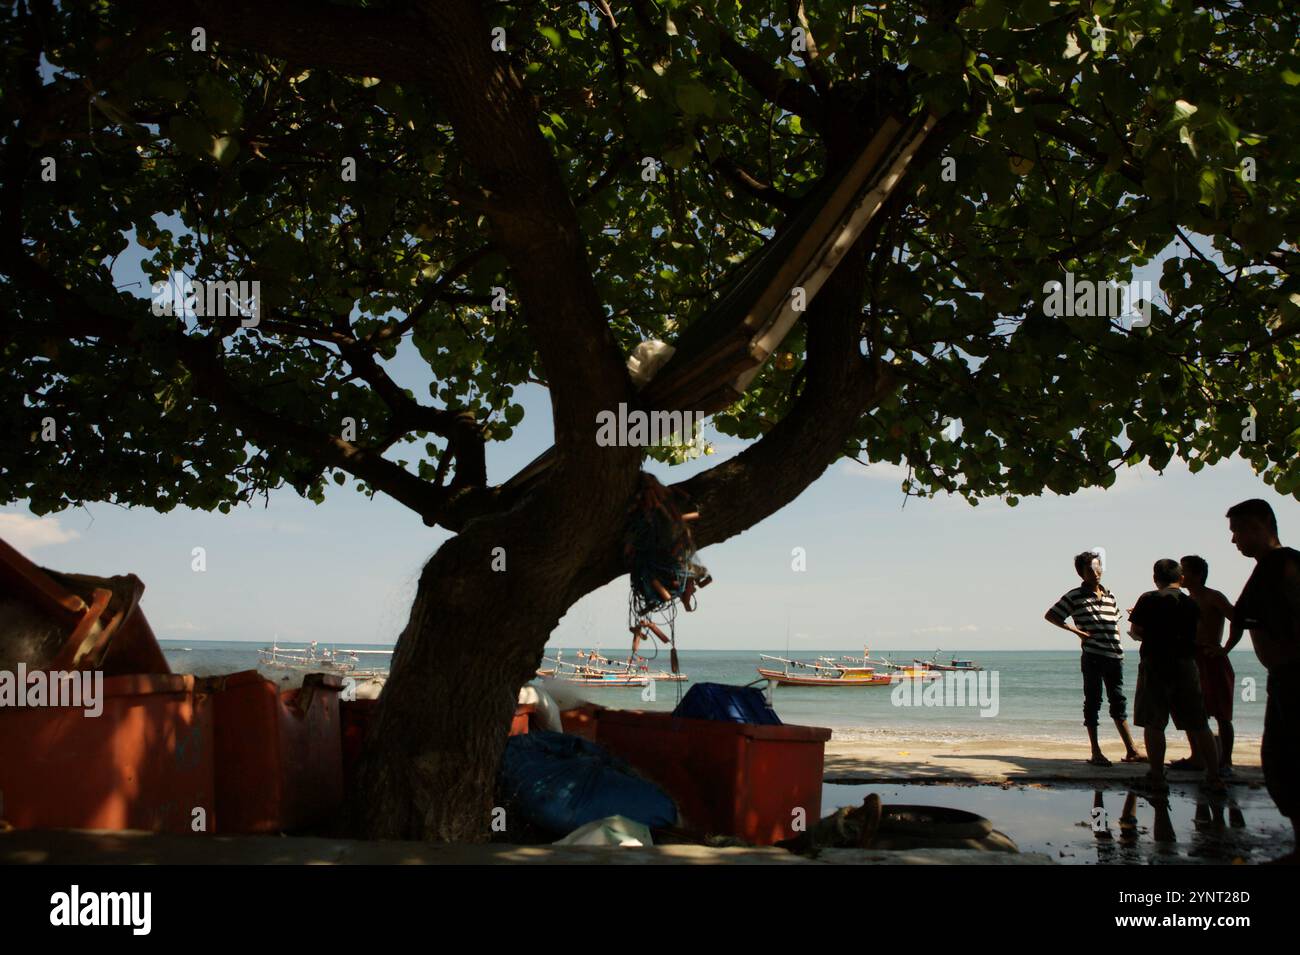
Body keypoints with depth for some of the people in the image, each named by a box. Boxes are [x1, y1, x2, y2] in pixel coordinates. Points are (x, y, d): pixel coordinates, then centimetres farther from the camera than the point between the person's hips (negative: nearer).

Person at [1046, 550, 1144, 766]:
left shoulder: (1110, 596, 14)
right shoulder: (1075, 596, -2)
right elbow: (1050, 615, -2)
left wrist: (1117, 645, 13)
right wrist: (1076, 630, -9)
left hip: (1114, 657, 5)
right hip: (1092, 657, -5)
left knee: (1118, 702, 11)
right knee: (1093, 702, 0)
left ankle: (1131, 751, 17)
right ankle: (1096, 753, 5)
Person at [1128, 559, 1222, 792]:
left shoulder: (1148, 599, -5)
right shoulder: (1191, 602, 7)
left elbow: (1136, 631, -8)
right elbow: (1196, 634, 14)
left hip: (1155, 664, -4)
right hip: (1186, 665, 4)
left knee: (1153, 725, 2)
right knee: (1198, 725, 10)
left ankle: (1157, 777, -1)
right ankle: (1214, 776, 10)